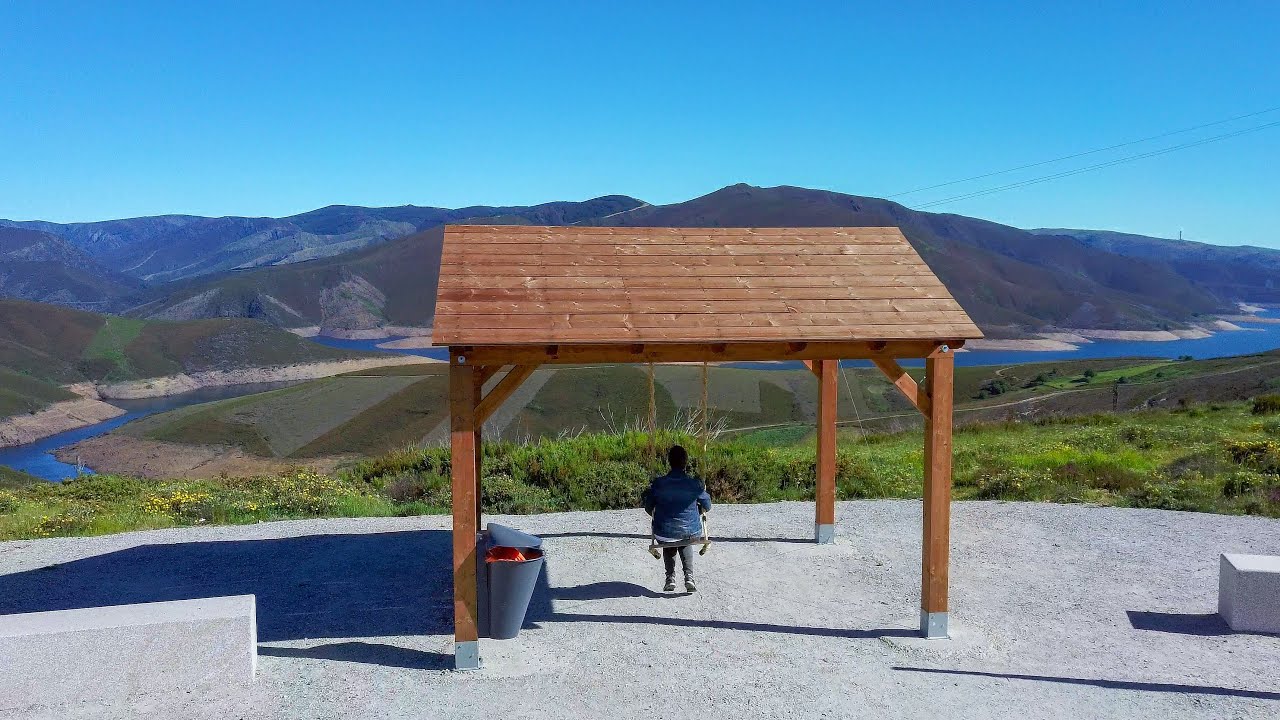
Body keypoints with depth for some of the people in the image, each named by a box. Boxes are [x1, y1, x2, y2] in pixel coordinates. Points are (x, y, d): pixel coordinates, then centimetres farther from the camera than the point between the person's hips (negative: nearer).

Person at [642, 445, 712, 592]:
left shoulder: (658, 483, -12)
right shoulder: (695, 483, -11)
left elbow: (648, 508, 2)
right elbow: (707, 507, 3)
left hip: (664, 534, 0)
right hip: (691, 533, 0)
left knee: (668, 545, 36)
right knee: (685, 544, 36)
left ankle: (670, 577, 19)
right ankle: (689, 576, 18)